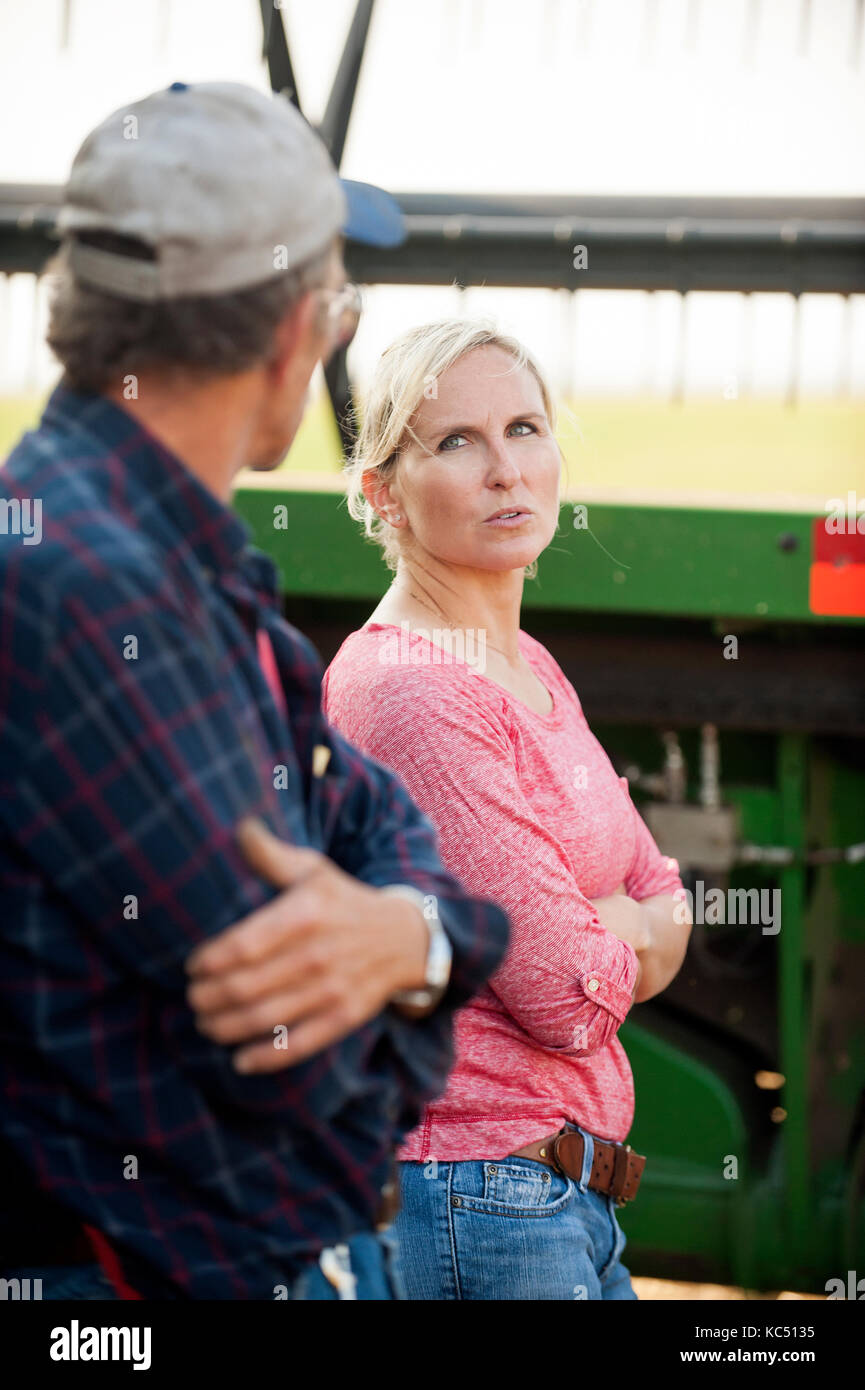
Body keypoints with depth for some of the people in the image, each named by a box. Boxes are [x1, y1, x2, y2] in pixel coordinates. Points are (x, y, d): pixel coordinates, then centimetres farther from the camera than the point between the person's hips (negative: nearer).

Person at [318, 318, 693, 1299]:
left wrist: (593, 930, -10)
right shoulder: (406, 687, -18)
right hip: (477, 1206, -9)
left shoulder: (531, 670, 12)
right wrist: (624, 942, 1)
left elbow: (668, 909, 11)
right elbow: (568, 995, -20)